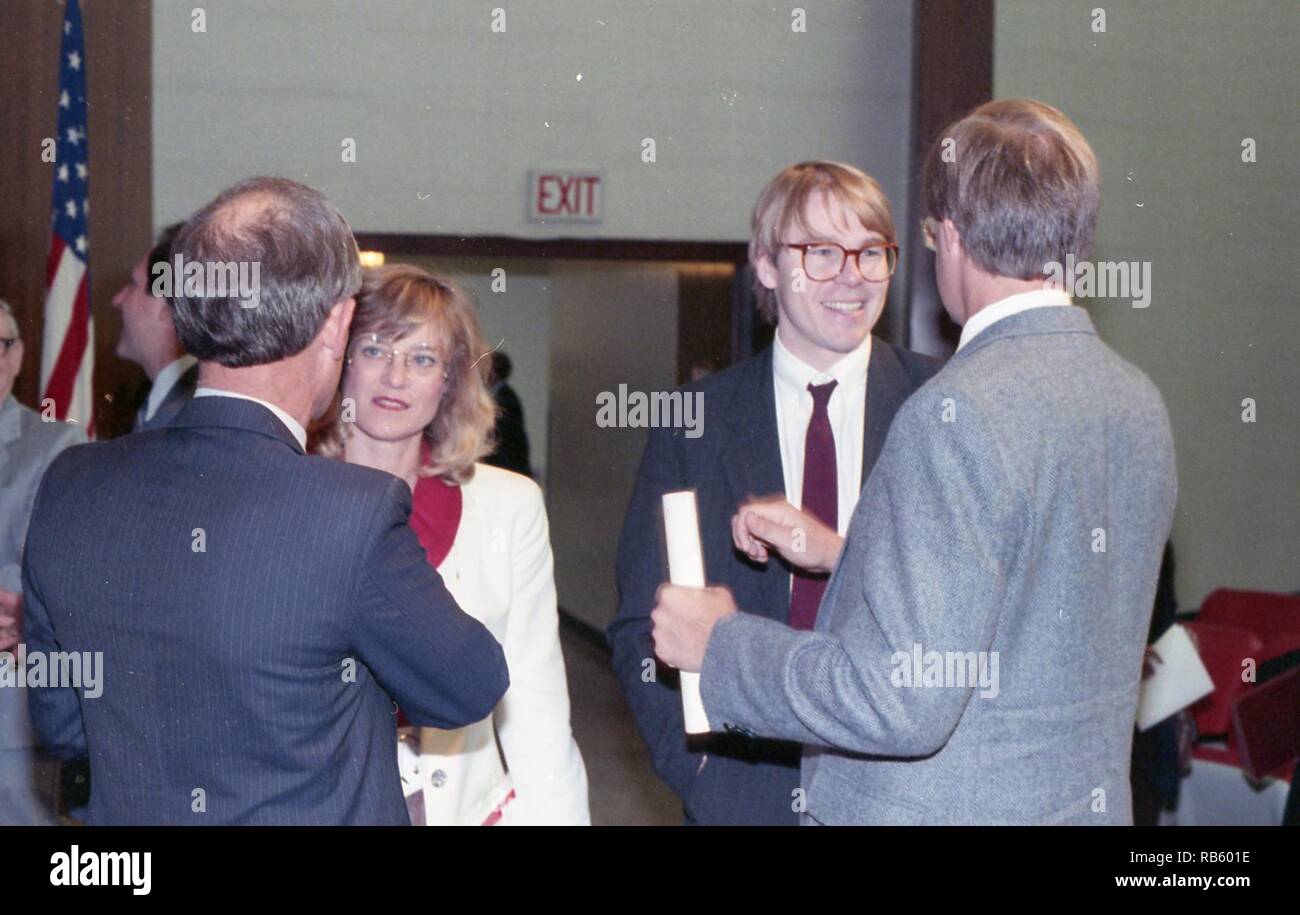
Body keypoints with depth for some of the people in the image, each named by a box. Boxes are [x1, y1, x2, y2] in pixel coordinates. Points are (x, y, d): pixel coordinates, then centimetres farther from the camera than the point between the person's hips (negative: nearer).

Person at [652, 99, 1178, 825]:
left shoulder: (960, 416, -23)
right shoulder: (1141, 404, 4)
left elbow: (900, 701, -26)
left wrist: (720, 645, -12)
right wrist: (841, 554, 16)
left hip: (942, 806, -8)